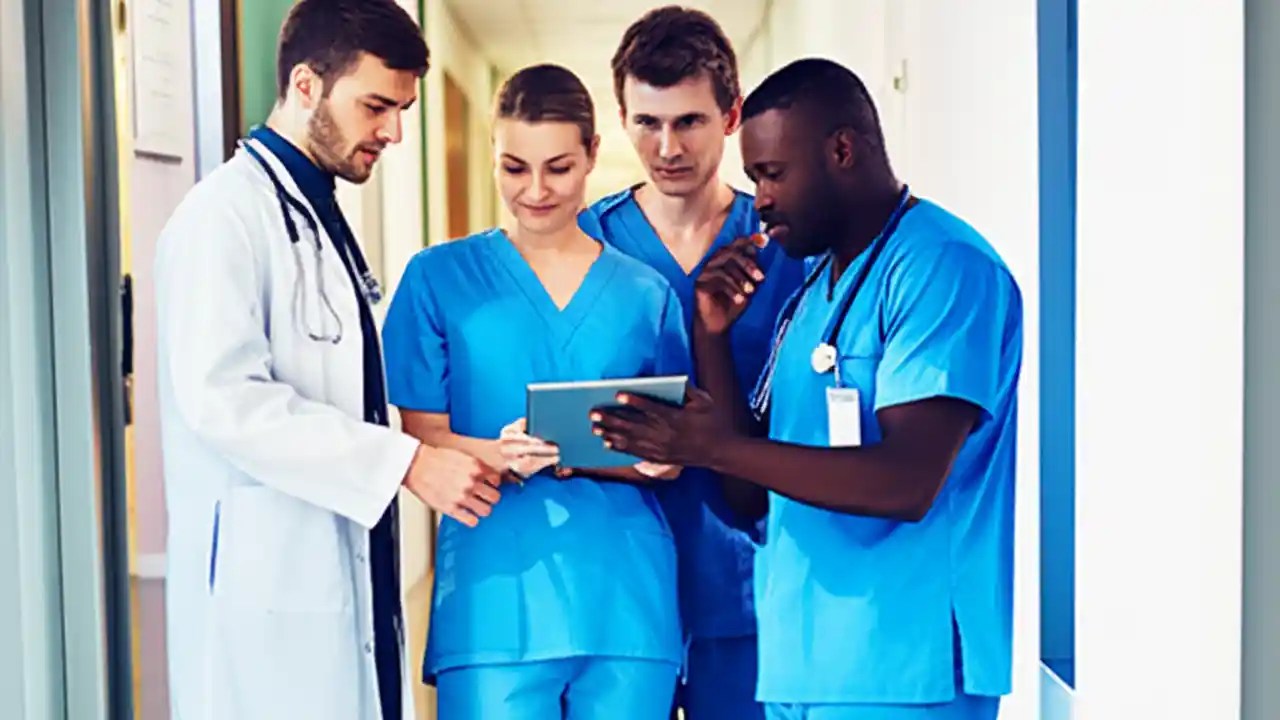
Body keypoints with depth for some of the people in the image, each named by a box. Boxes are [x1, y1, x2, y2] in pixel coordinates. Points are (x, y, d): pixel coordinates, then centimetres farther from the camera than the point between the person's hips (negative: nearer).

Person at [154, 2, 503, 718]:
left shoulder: (324, 218, 18)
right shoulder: (227, 211, -10)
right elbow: (222, 397, -21)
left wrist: (470, 453, 8)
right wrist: (407, 461, -20)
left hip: (350, 573, 9)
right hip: (269, 585, -8)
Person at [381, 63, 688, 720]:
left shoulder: (646, 293, 9)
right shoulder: (439, 277, 5)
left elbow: (668, 458, 8)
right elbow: (423, 438, 1)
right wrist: (500, 454, -20)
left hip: (625, 597, 2)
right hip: (495, 597, -2)